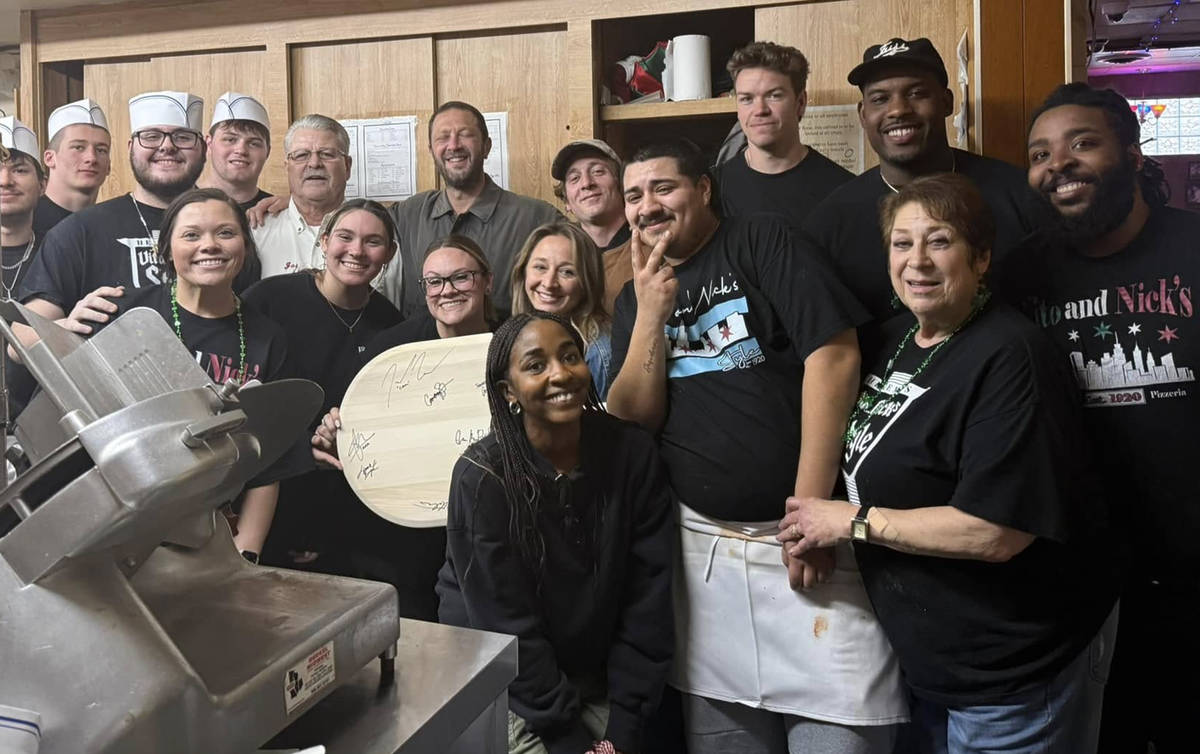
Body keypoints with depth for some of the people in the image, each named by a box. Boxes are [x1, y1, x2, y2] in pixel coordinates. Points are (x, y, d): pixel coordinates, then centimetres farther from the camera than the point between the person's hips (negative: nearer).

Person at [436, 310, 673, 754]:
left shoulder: (632, 452, -12)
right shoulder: (482, 477, -19)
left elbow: (647, 600, -9)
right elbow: (508, 630, -17)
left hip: (594, 681, 3)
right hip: (503, 688, -2)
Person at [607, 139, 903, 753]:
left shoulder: (763, 242, -3)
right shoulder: (635, 298, 13)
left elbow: (833, 355, -13)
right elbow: (633, 420, 4)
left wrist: (811, 508, -15)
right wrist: (653, 310, -8)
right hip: (702, 546, 5)